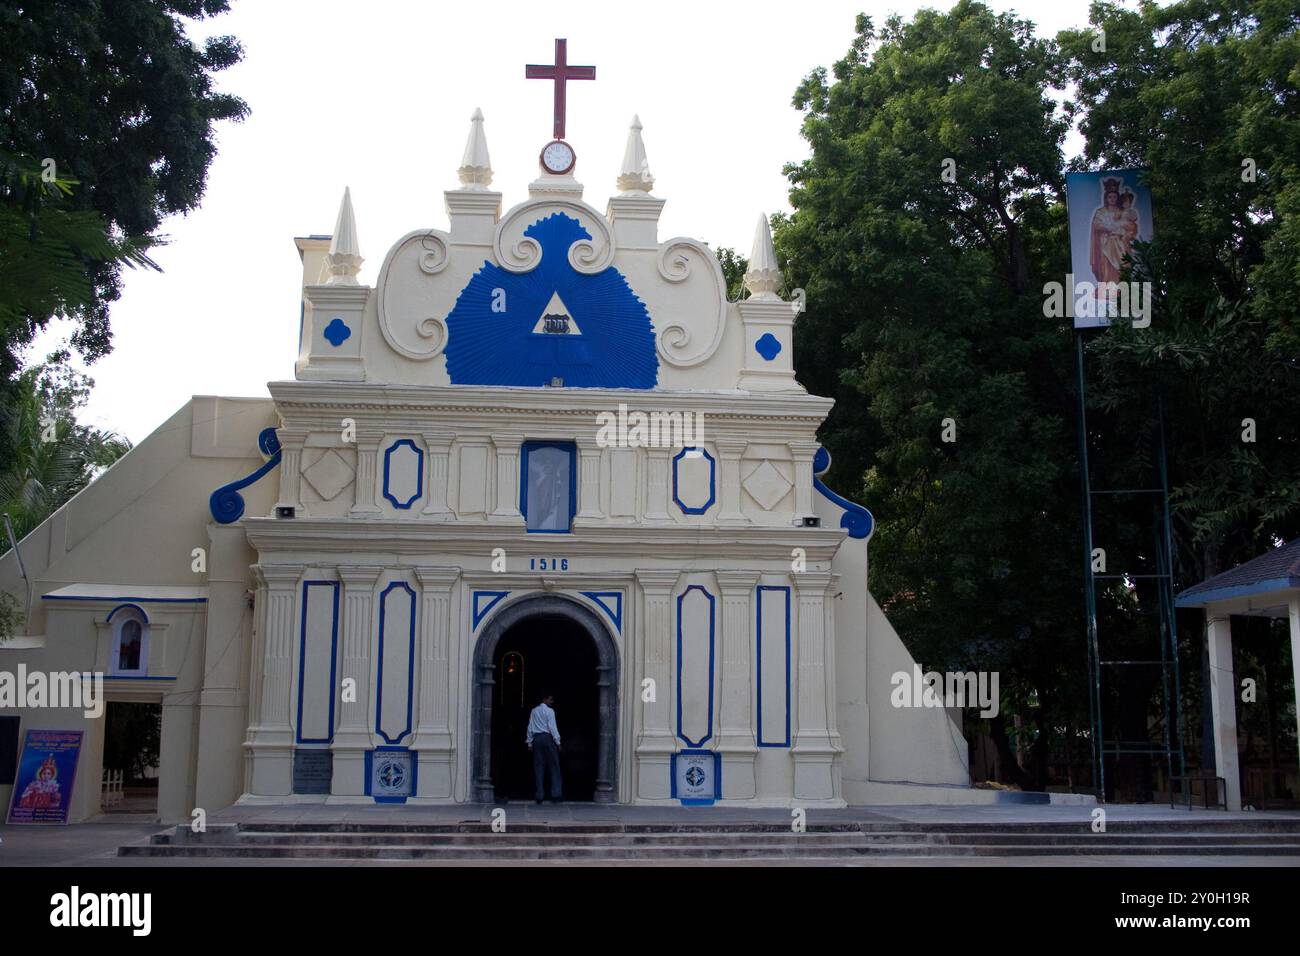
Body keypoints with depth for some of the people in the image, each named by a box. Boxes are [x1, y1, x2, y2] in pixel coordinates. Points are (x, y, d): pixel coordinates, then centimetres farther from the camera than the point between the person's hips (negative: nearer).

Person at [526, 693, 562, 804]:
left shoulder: (534, 711, 13)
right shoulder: (549, 711, -4)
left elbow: (530, 728, 14)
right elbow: (552, 727, -10)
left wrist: (530, 742, 17)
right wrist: (557, 742, -7)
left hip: (537, 739, 5)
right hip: (548, 738, -5)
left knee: (539, 768, 6)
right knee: (554, 767, -1)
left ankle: (539, 796, 4)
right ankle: (555, 795, -8)